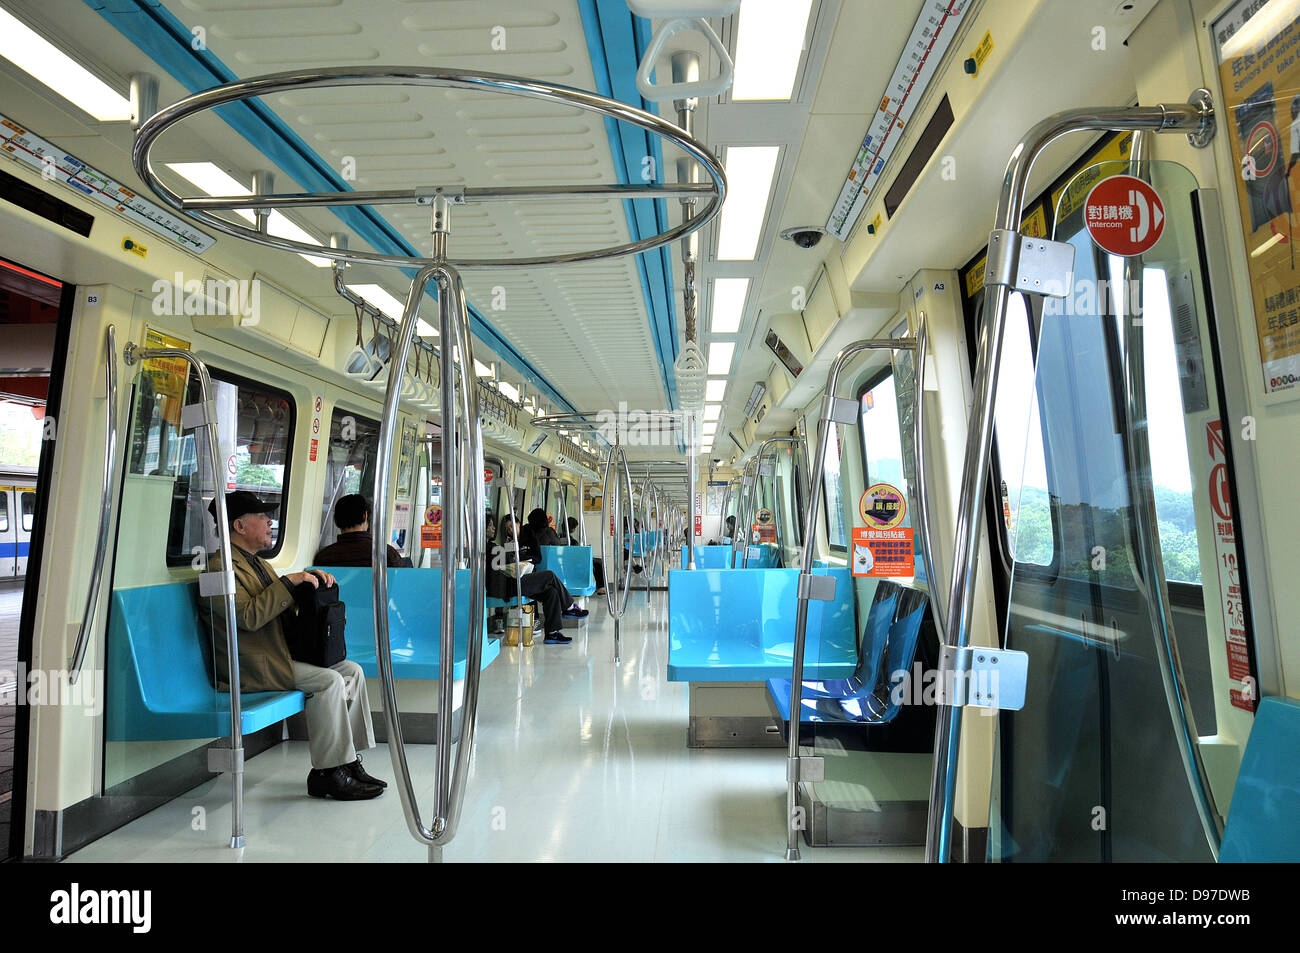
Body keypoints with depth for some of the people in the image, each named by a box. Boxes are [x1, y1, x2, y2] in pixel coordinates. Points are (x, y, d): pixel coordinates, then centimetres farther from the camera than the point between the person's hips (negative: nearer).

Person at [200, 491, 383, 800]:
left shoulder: (257, 563, 18)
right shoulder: (220, 568, -13)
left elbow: (284, 604, 24)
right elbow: (249, 617, -25)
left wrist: (310, 579, 6)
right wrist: (289, 581, -20)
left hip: (283, 653, 10)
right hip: (254, 667, -10)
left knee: (352, 670, -3)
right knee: (329, 681, -23)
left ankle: (348, 761, 0)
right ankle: (327, 774, -12)